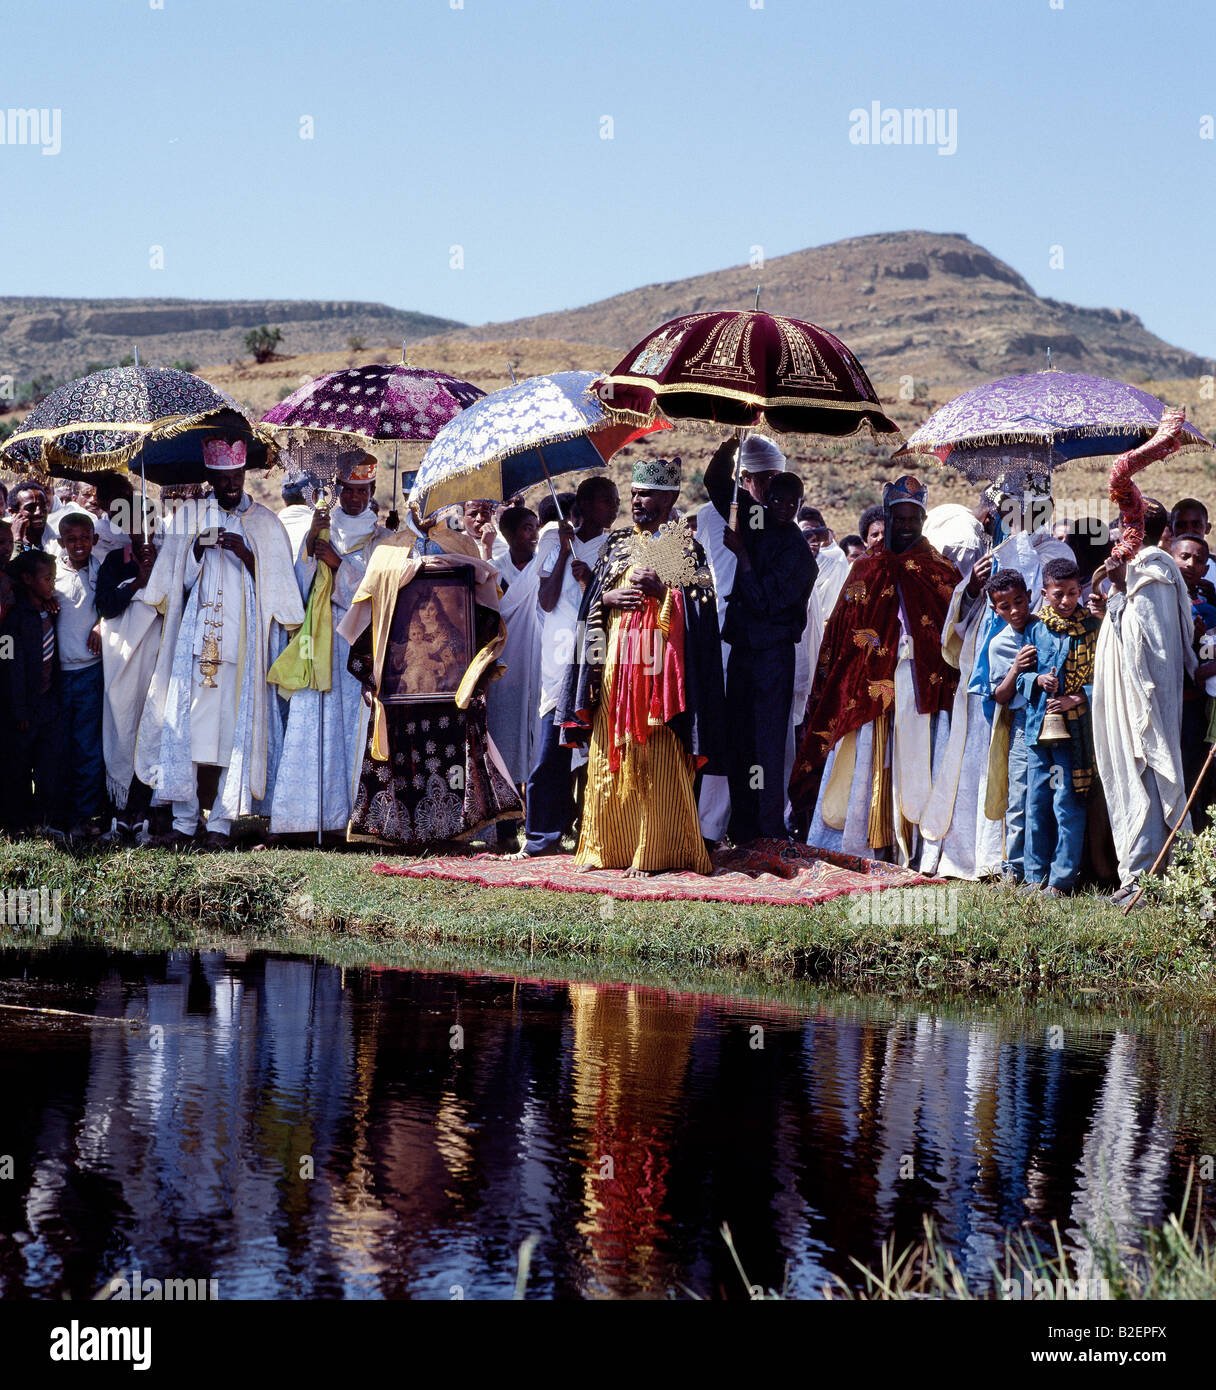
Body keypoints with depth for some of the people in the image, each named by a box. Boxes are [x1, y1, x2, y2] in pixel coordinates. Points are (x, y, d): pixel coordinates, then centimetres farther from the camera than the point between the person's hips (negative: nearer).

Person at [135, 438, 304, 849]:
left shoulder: (265, 522, 9)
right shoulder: (190, 518, 13)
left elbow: (276, 585, 4)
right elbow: (177, 582, 11)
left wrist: (246, 556, -12)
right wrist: (199, 548, -7)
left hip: (243, 636, -1)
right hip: (196, 636, 1)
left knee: (236, 725, -6)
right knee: (186, 721, -6)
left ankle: (222, 822, -3)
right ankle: (184, 818, -3)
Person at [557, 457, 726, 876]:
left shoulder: (684, 547, 3)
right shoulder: (617, 544, 17)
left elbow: (699, 607, -4)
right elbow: (591, 599, 17)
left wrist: (663, 592, -18)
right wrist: (610, 598, -3)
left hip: (659, 666, -5)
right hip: (616, 663, 5)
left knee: (657, 764, -7)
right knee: (611, 758, 3)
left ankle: (654, 852, -5)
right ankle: (608, 845, 10)